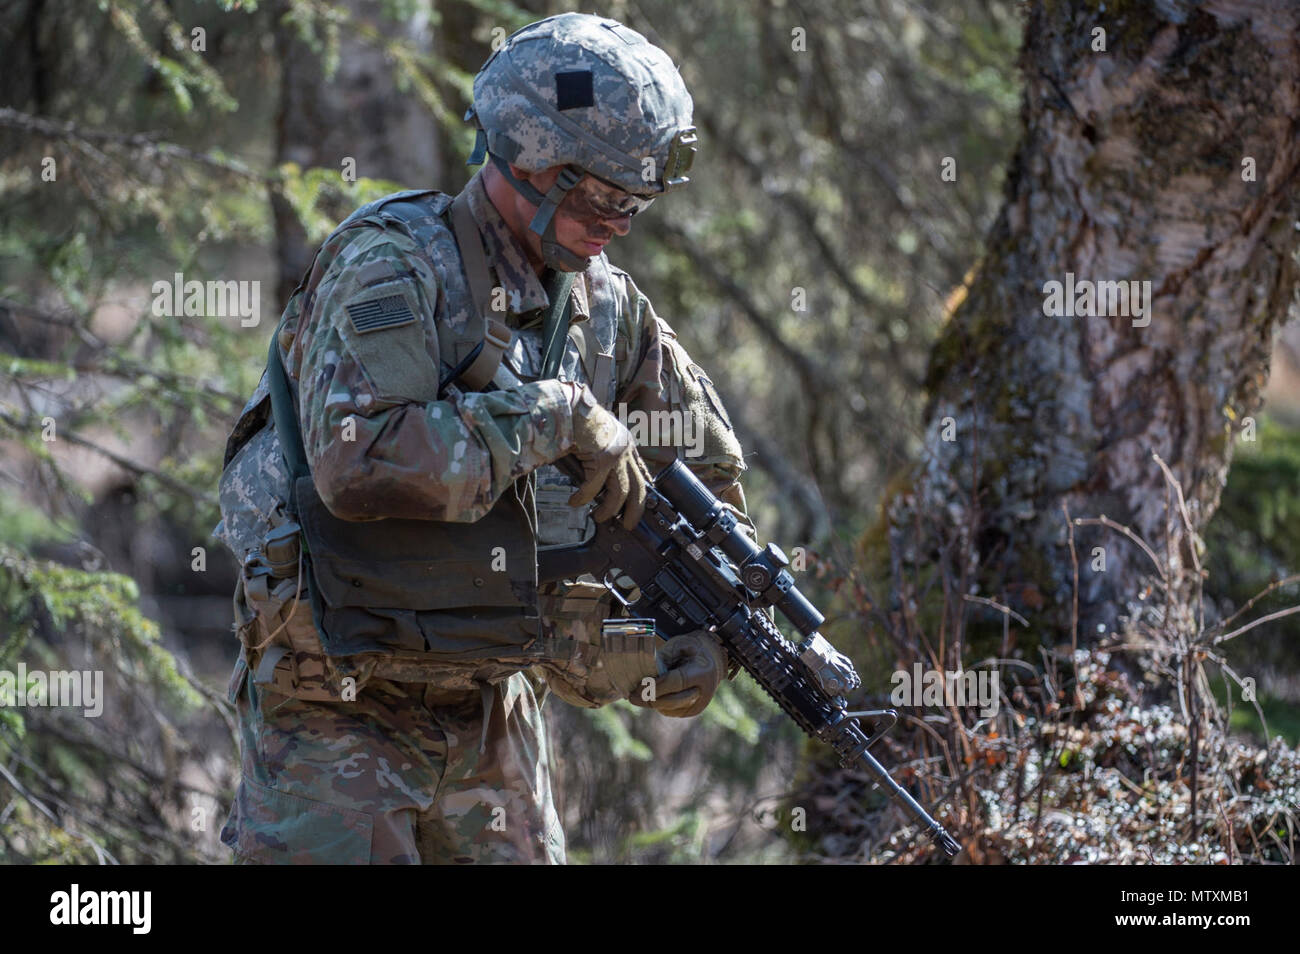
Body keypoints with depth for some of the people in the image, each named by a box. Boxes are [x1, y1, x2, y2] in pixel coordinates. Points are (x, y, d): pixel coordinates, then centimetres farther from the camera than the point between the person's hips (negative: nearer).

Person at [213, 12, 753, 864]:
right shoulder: (394, 267, -14)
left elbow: (706, 462, 22)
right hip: (339, 720, -7)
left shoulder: (606, 305, 8)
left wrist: (703, 629, 10)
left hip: (494, 715, 7)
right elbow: (360, 459, -30)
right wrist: (554, 418, -24)